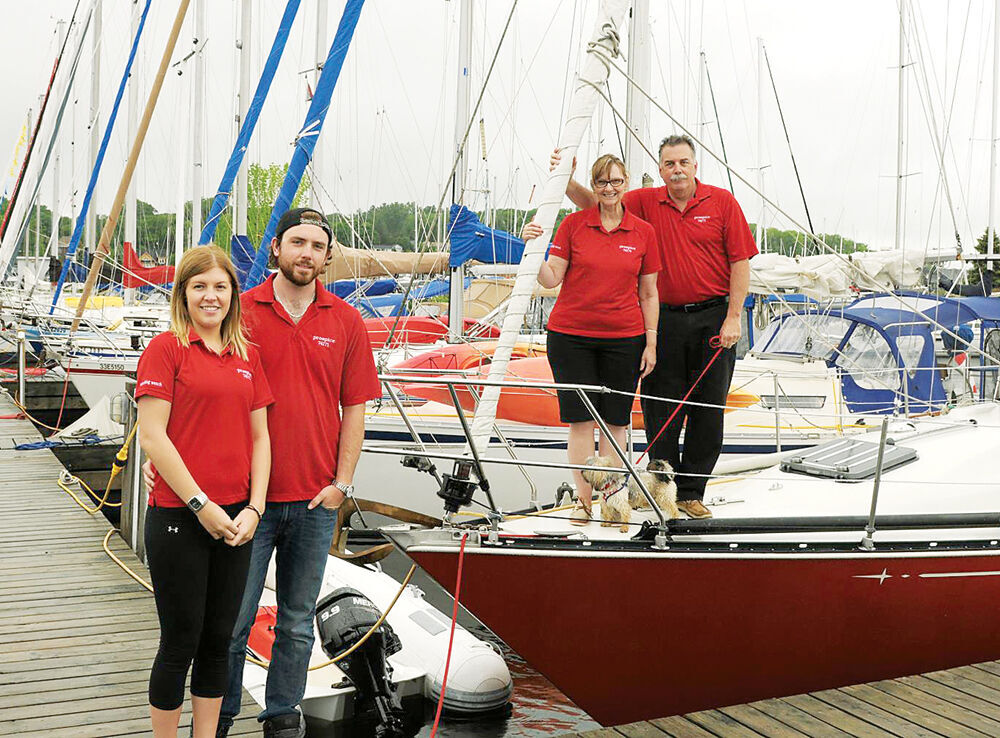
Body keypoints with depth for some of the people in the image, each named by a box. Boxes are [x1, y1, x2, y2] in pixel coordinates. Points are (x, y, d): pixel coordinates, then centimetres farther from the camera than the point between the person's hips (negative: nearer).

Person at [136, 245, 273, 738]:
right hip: (178, 518, -5)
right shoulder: (165, 349, -6)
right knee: (181, 643, 4)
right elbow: (152, 437, -11)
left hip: (235, 520, 5)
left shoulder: (247, 357, 11)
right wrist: (201, 504, -13)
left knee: (218, 641, 13)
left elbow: (259, 437, 11)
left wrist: (254, 508, -1)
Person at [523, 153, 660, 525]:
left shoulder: (643, 232, 4)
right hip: (571, 334, -1)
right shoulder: (573, 224, 1)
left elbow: (649, 293, 7)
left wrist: (651, 341, 3)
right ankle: (583, 500, 11)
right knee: (580, 418, 2)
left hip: (624, 337, 1)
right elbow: (551, 279, -1)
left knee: (615, 420, 5)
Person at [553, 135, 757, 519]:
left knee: (707, 409, 5)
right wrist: (566, 180, -17)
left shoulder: (722, 202, -1)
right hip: (664, 318, 1)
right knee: (660, 408, 4)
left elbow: (740, 262, -3)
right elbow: (594, 202, 2)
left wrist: (733, 318, -8)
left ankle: (691, 492, 16)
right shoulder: (647, 203, 4)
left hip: (713, 318, -1)